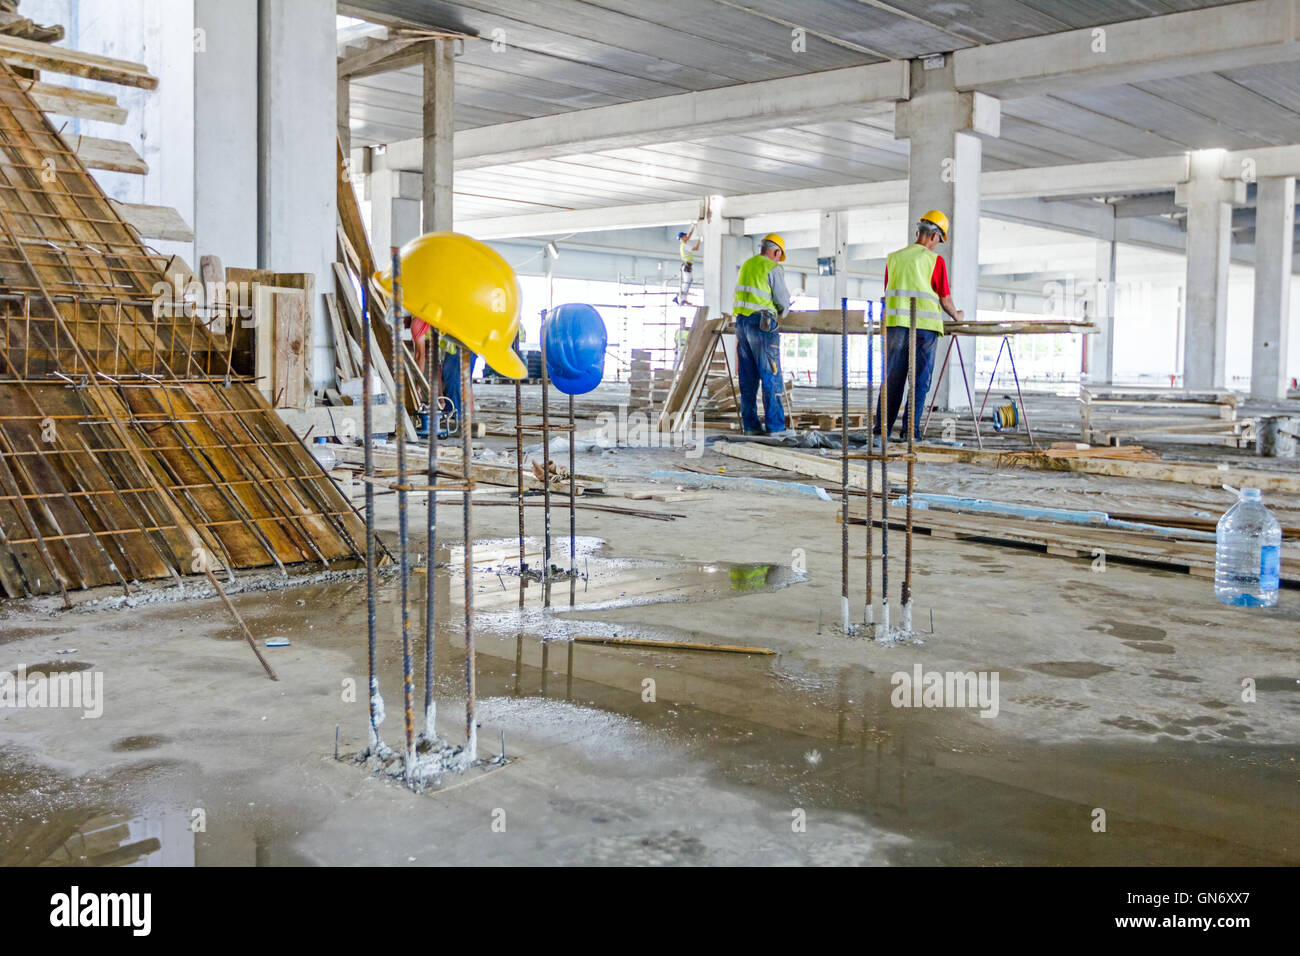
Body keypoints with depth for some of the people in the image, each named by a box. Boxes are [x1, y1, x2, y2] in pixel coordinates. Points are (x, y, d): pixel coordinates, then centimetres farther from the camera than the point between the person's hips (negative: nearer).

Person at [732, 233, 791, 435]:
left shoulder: (747, 265, 16)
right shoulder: (773, 268, -5)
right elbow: (783, 300, -5)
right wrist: (782, 314, 17)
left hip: (741, 321, 7)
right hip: (762, 323, -7)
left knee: (747, 377, 8)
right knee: (771, 376, -3)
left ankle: (750, 424, 8)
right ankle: (774, 425, -3)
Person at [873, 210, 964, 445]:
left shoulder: (893, 258, 10)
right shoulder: (935, 260, -1)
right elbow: (945, 298, 4)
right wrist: (956, 314, 23)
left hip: (896, 324, 3)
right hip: (925, 327, -3)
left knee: (893, 379, 8)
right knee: (919, 381, 4)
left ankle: (881, 430, 4)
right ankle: (910, 432, 2)